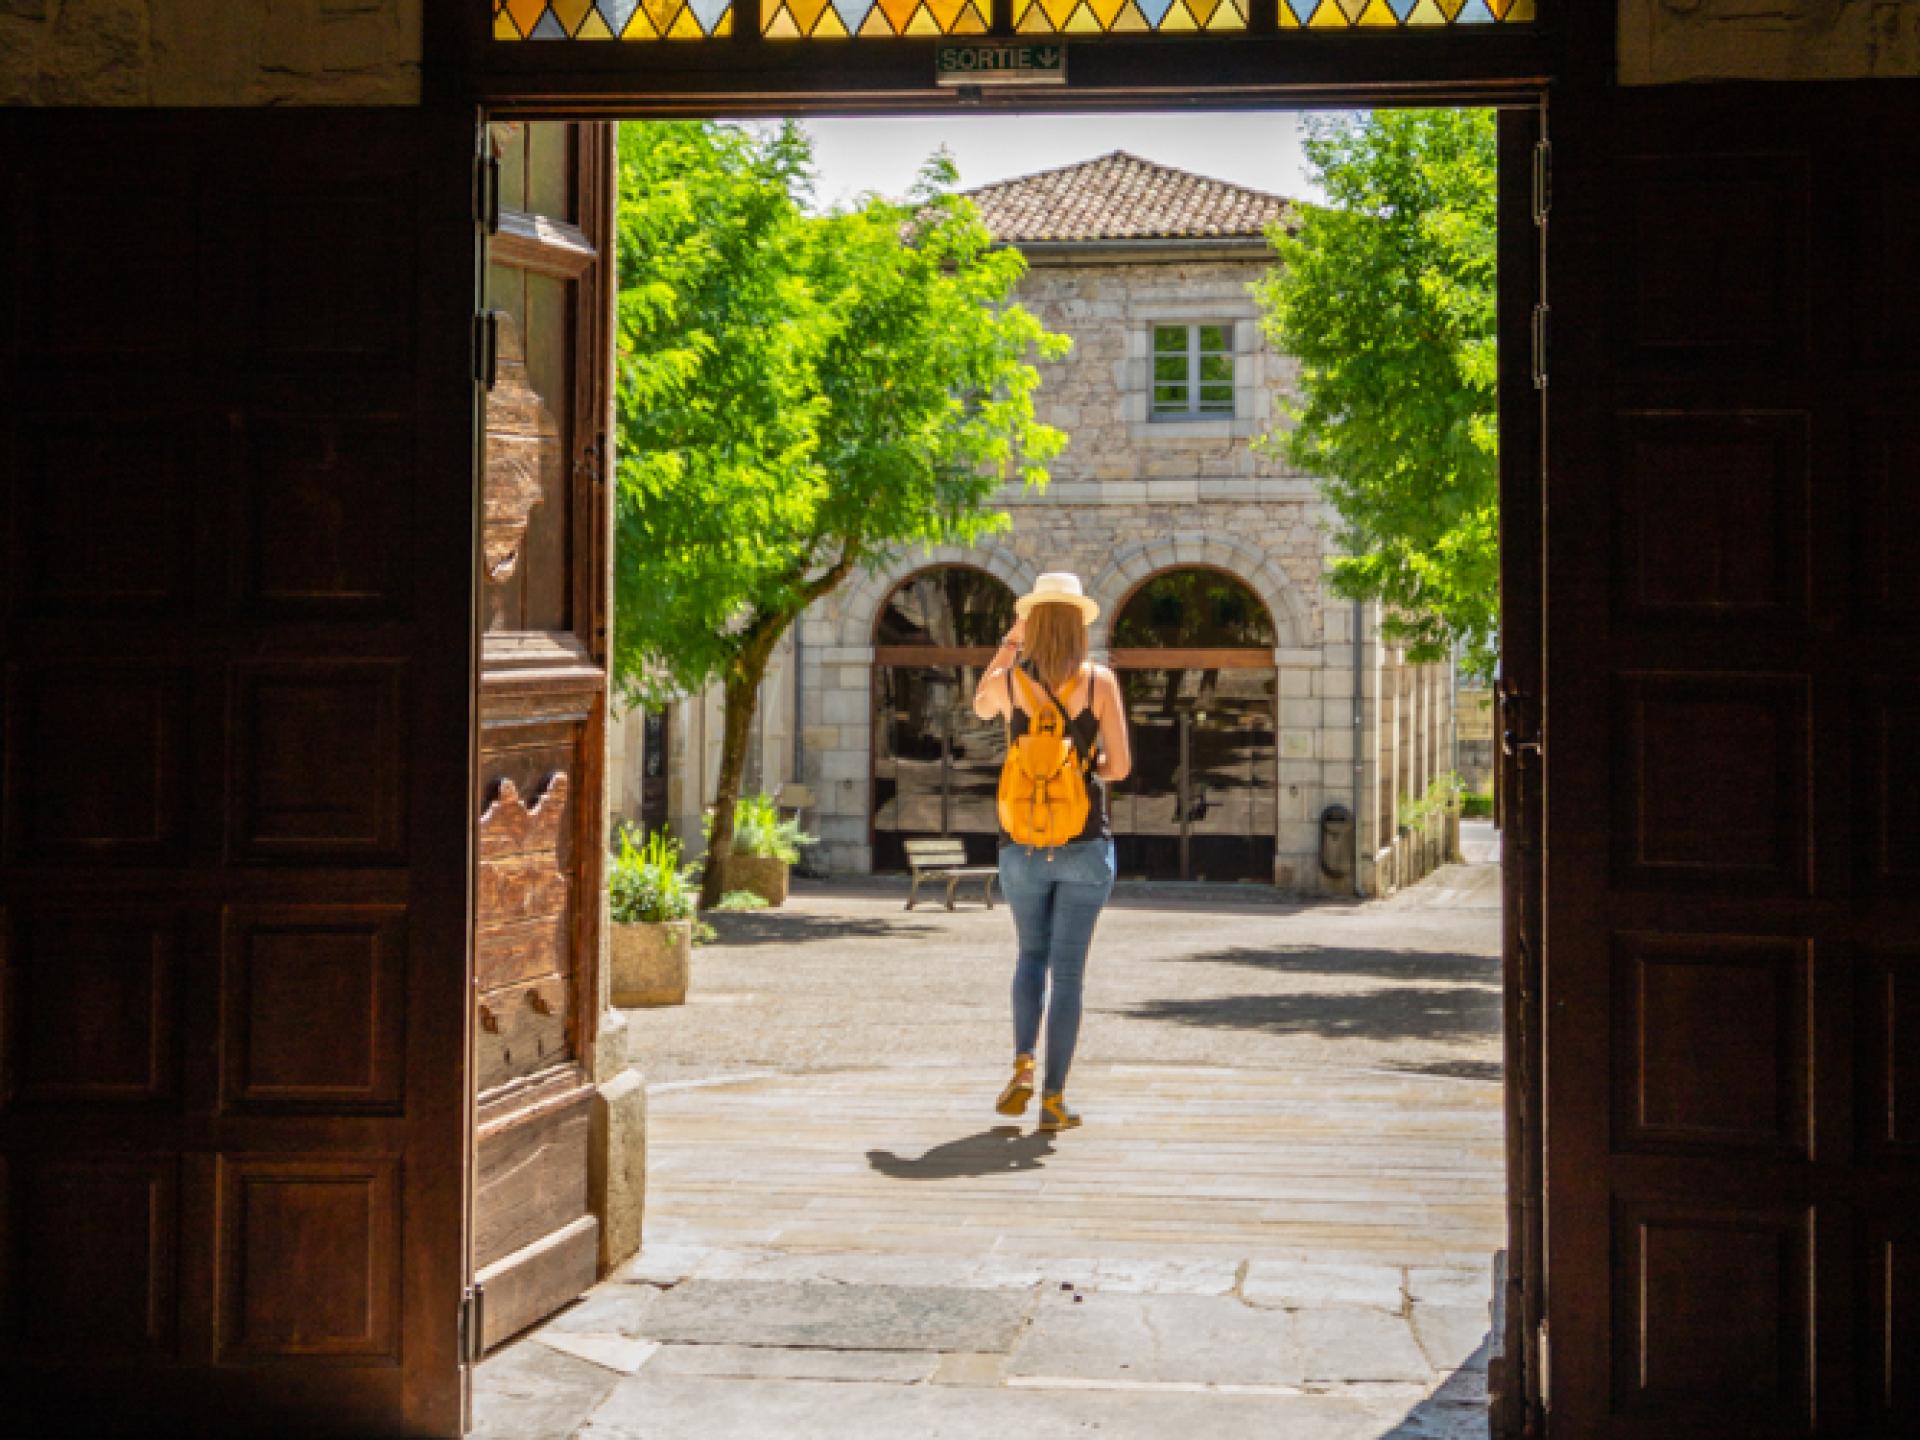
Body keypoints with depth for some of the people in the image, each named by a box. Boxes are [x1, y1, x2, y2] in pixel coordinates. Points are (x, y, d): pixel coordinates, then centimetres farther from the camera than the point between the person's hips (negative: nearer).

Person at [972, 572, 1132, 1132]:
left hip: (1022, 844, 2)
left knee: (1032, 955, 22)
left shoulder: (1008, 681, -1)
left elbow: (980, 707, 24)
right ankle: (1053, 1100, 4)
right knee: (1068, 971, 4)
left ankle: (1022, 1068, 4)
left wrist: (1009, 641, 22)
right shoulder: (1099, 681, -6)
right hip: (1085, 845, -2)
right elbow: (1120, 766, -7)